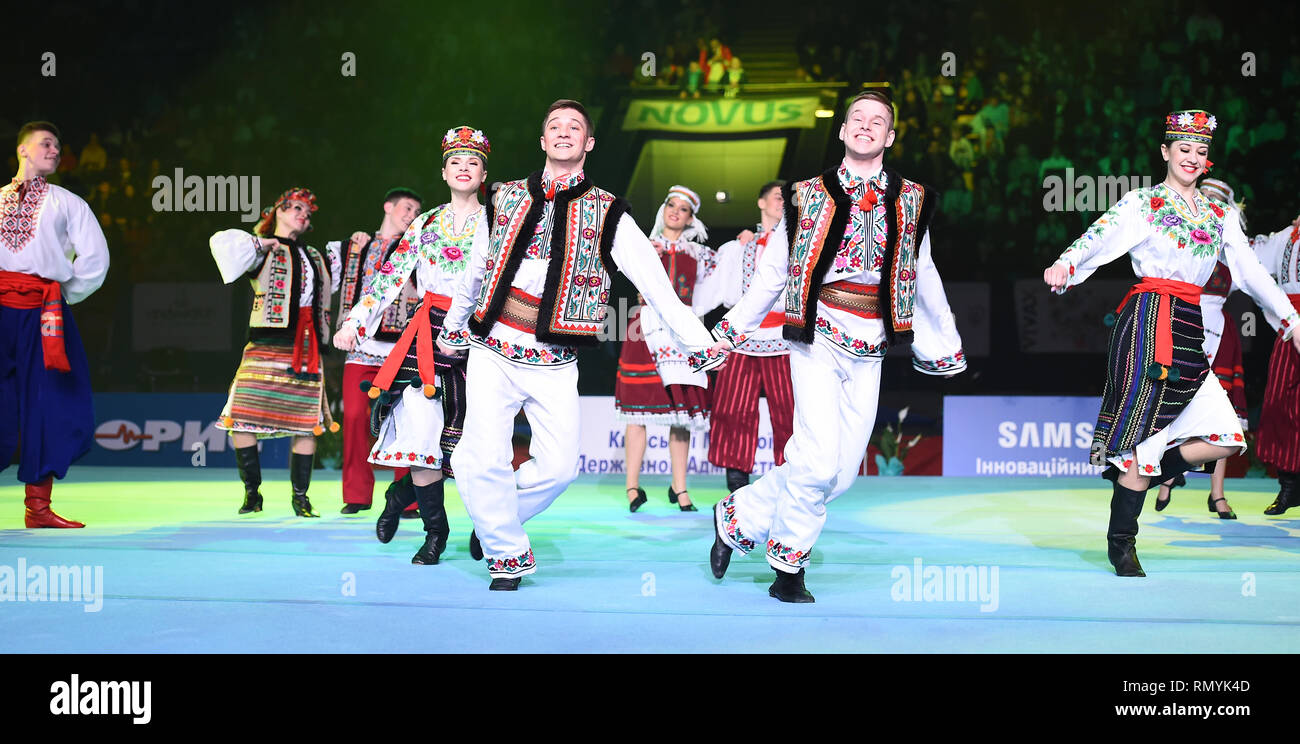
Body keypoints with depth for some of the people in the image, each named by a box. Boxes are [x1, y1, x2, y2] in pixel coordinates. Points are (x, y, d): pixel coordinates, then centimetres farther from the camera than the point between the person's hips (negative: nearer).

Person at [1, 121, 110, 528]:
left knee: (51, 405, -3)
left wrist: (66, 295, 4)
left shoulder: (68, 203, 15)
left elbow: (95, 258, 9)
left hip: (44, 312, 0)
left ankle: (37, 506, 4)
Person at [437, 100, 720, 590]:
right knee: (483, 458, -12)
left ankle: (497, 521, 23)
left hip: (554, 364, 0)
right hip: (493, 353, 0)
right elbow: (475, 273, 22)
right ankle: (507, 552, 10)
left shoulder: (607, 214, 4)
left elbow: (654, 282, -2)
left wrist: (697, 343, -8)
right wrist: (453, 329, 31)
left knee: (559, 466, -6)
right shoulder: (506, 199, 9)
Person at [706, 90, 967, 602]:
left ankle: (738, 517, 19)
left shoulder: (911, 202, 10)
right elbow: (772, 273, 11)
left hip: (869, 349, 3)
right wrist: (731, 332, 10)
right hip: (819, 336, -3)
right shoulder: (809, 196, 5)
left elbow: (923, 279, 21)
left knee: (840, 474, 1)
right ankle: (788, 569, 5)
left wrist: (945, 344, 26)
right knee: (818, 460, -15)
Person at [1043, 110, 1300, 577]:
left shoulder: (1217, 214, 18)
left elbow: (1251, 270, 19)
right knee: (1144, 431, -8)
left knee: (1225, 439, -2)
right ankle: (1120, 543, 3)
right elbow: (1100, 238, -13)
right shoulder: (1143, 203, 2)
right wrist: (1065, 264, -34)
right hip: (1150, 320, -6)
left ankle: (1143, 473, 15)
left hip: (1190, 328, 7)